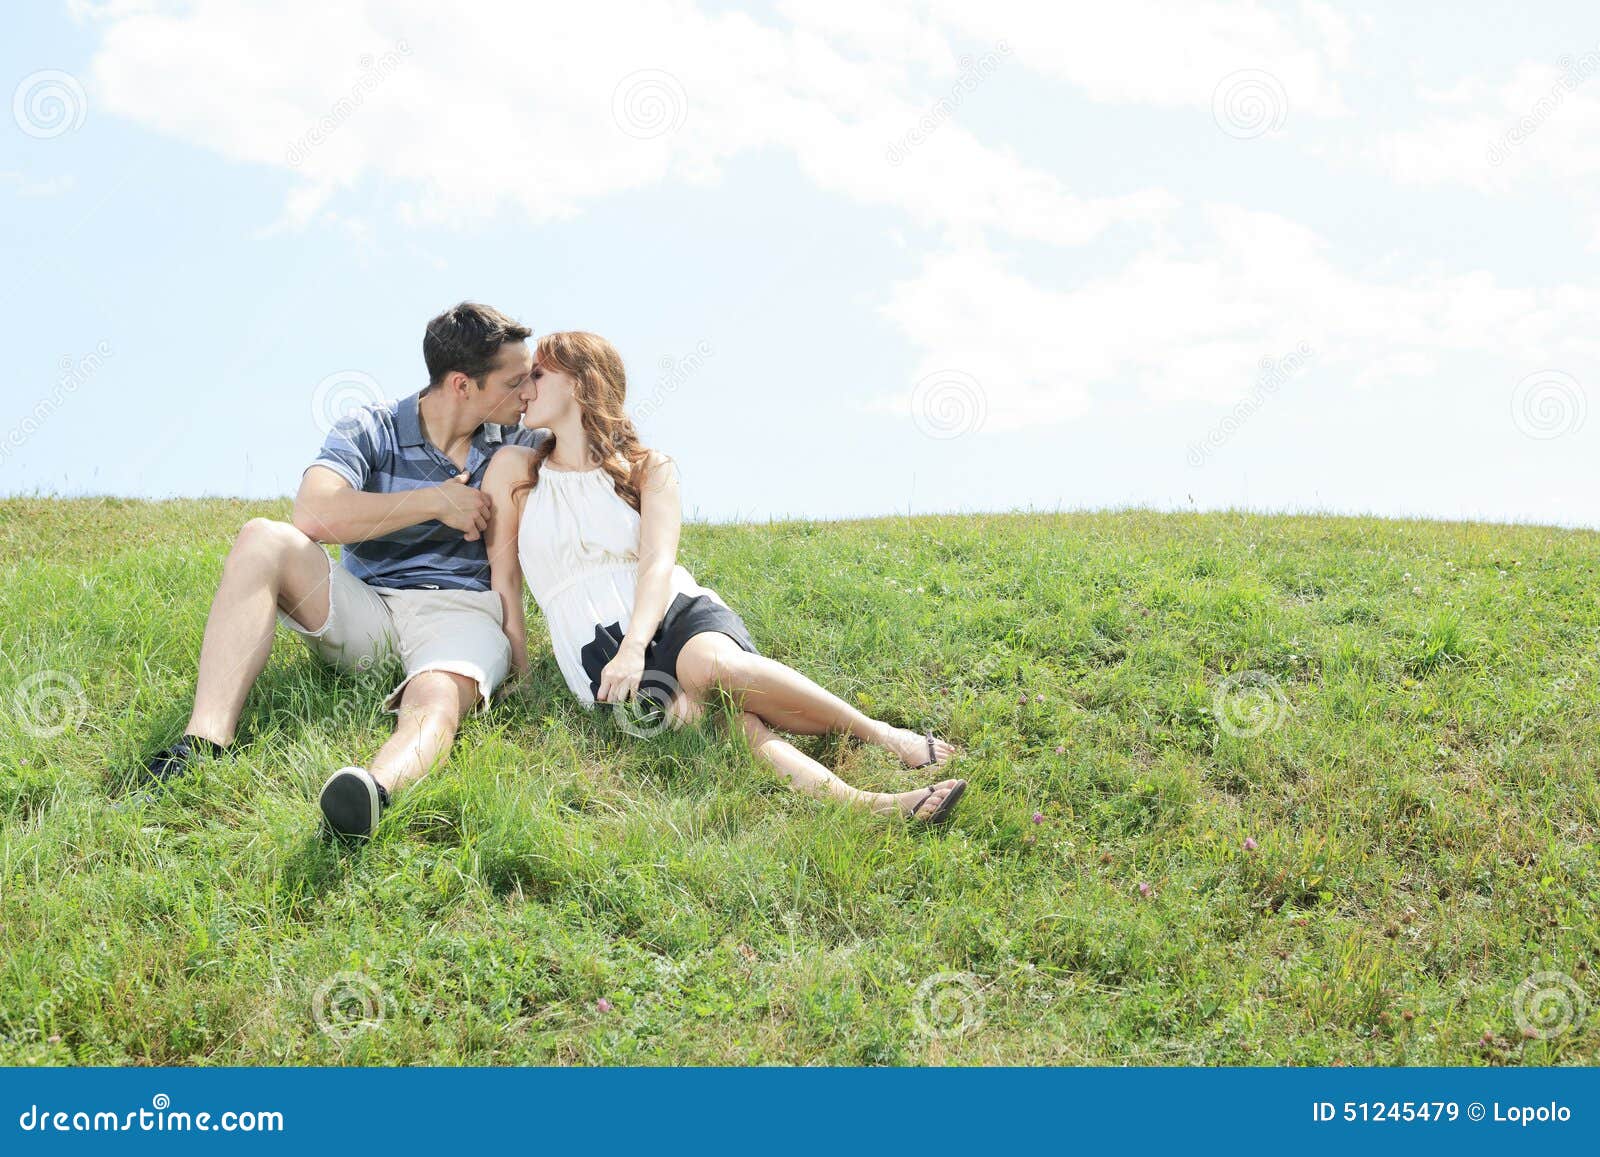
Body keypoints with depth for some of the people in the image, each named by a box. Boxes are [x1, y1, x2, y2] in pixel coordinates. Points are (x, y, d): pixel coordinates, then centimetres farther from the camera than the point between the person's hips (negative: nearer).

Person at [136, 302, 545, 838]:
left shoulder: (519, 443, 10)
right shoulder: (372, 429, 0)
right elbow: (314, 514, -19)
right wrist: (435, 501, -15)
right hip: (362, 608, 1)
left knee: (435, 706, -37)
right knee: (263, 539, -23)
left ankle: (377, 785, -74)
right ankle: (204, 742, -37)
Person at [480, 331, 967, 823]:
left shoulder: (648, 469, 12)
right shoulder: (515, 470, 13)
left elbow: (658, 563, -4)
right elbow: (503, 577, 11)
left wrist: (634, 647, -21)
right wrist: (520, 673, 1)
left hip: (676, 612, 1)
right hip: (596, 649, -1)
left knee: (710, 663, -38)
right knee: (689, 713, -33)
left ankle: (881, 735, -30)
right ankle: (859, 805, -53)